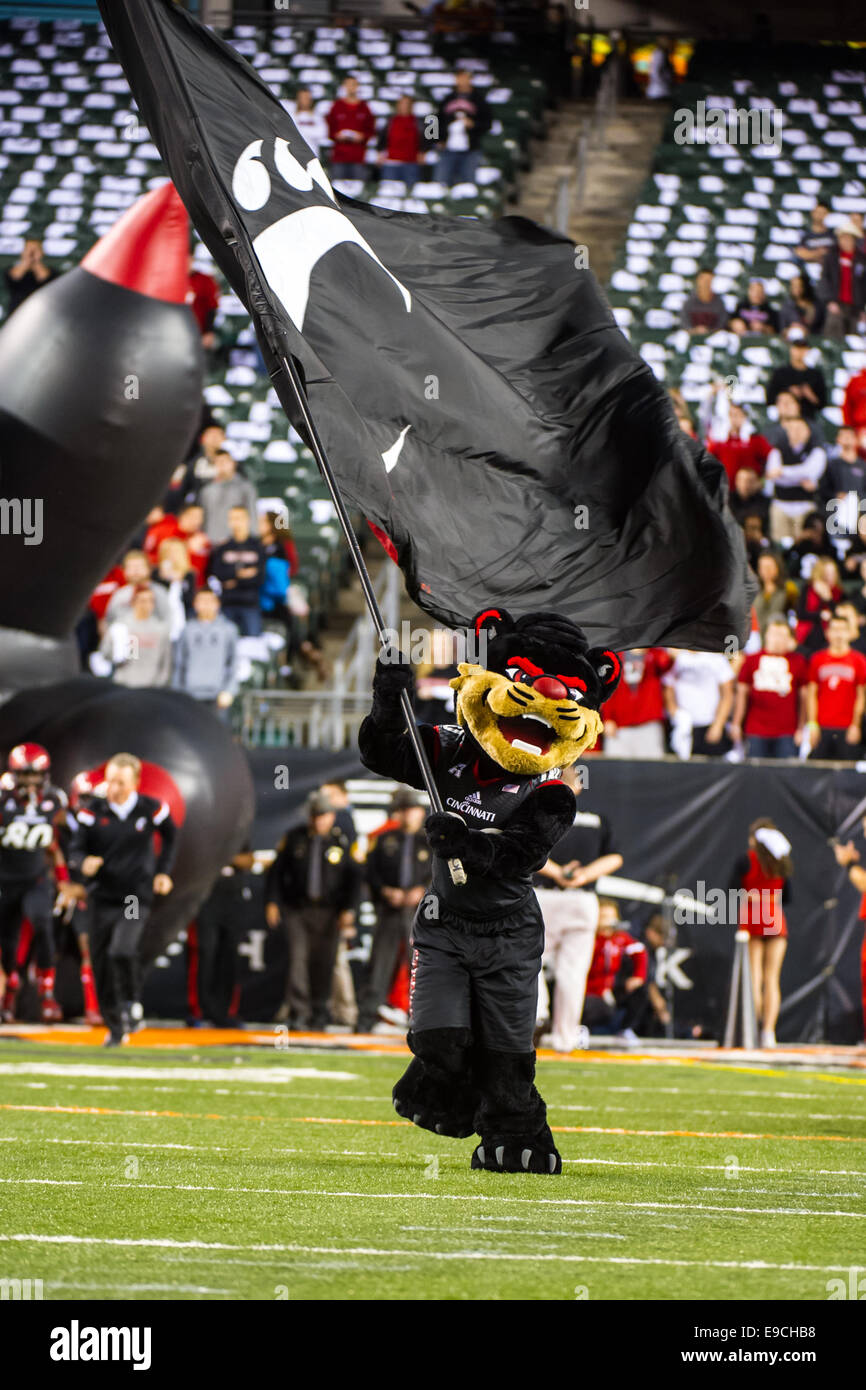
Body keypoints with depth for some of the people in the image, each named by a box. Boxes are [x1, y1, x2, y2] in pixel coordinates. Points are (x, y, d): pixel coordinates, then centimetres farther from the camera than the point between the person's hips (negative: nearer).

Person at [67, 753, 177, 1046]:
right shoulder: (93, 811, -3)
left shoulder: (151, 810, -3)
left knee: (122, 952, -25)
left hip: (136, 899, -2)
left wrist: (163, 872, 10)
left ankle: (131, 1002, 1)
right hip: (101, 898, 2)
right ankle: (115, 1027, 22)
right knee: (101, 965, 4)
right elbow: (76, 849, -2)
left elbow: (170, 836, 16)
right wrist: (84, 864, -24)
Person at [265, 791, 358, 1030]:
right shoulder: (294, 838, 5)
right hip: (297, 909, 0)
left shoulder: (340, 842, 4)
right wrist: (272, 902, 0)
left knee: (323, 962, 3)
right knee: (298, 958, -9)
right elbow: (277, 871, 8)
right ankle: (297, 1011, -9)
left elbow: (351, 878, 5)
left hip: (328, 911, 0)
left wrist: (348, 909, -2)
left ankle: (319, 1010, 16)